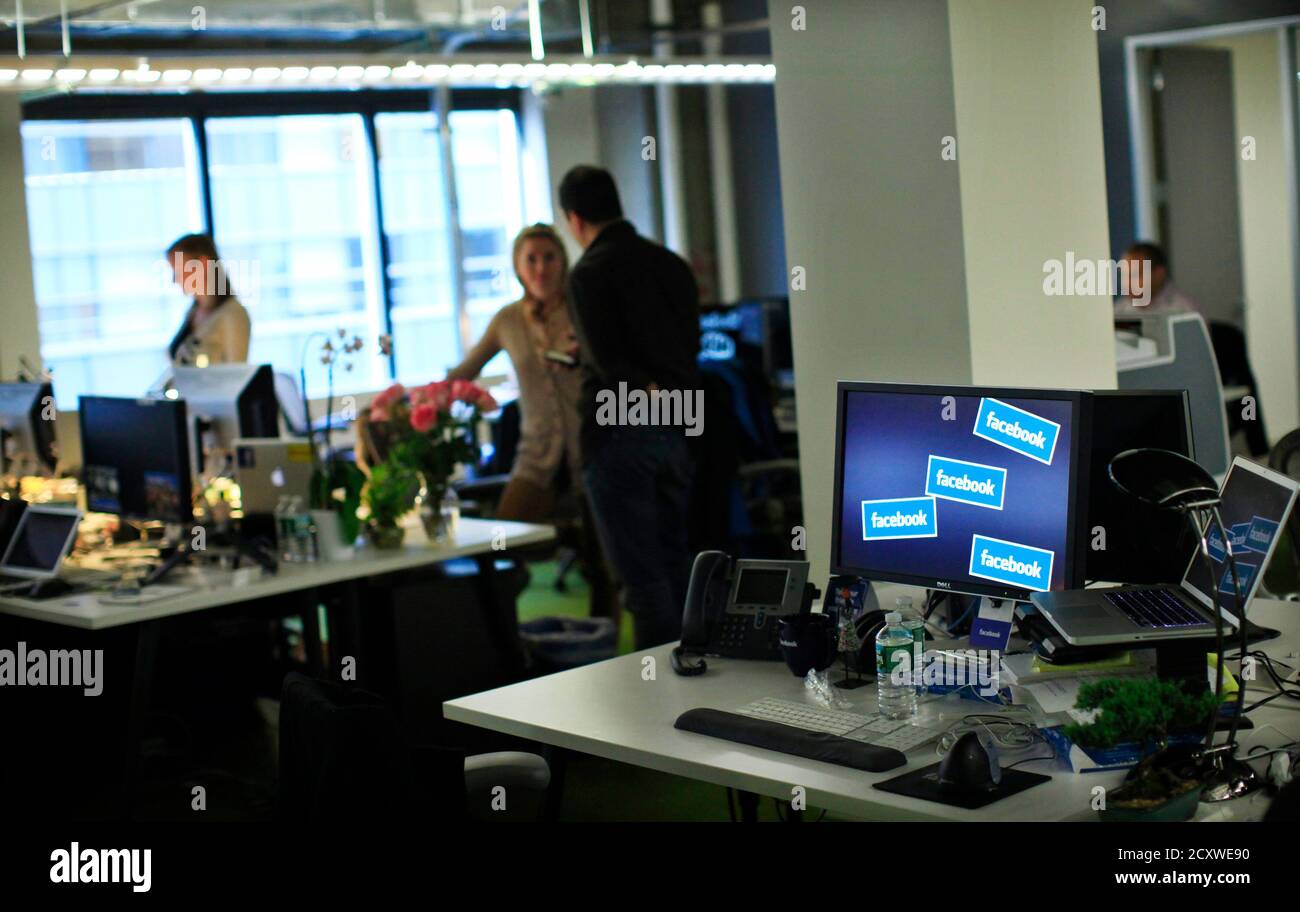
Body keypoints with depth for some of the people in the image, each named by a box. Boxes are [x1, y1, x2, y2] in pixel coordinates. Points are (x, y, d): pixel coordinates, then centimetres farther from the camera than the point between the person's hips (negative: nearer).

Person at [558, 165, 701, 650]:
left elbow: (610, 363, -18)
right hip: (675, 435, 7)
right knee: (676, 566, 15)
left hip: (620, 432, -7)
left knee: (640, 574, -3)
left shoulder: (589, 274, -10)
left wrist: (652, 393, -5)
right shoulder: (672, 264, 9)